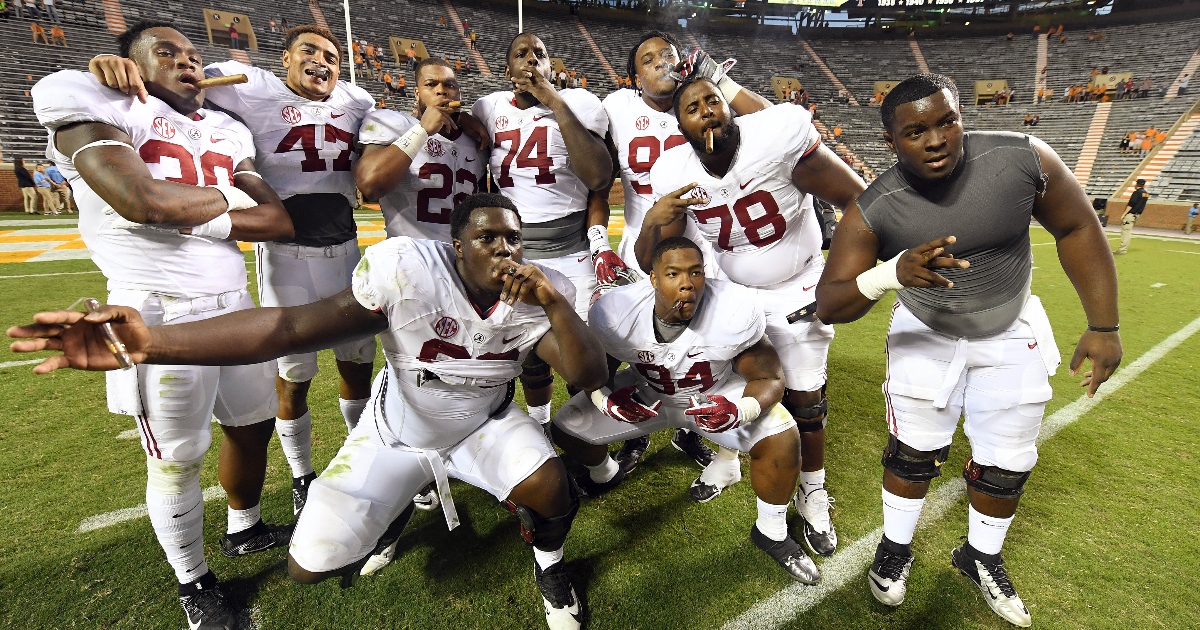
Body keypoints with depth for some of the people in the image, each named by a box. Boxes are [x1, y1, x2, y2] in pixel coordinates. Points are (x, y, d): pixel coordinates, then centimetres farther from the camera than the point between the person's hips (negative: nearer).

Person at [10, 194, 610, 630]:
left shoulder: (540, 294, -20)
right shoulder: (408, 269, -30)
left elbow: (590, 376, -28)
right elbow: (292, 326, -35)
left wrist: (553, 303, -44)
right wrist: (150, 341, -45)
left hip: (485, 423, 1)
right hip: (398, 429, 0)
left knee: (550, 491, -27)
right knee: (312, 565, -3)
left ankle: (550, 568, 13)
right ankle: (395, 508, 34)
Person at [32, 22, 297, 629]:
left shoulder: (226, 130, 16)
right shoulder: (90, 102, -2)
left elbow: (278, 220, 5)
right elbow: (141, 200, -20)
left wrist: (197, 217, -10)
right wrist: (227, 196, -3)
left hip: (235, 303, 7)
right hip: (161, 314, -6)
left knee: (253, 426, 19)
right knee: (176, 460, 6)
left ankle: (244, 530, 44)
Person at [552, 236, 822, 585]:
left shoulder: (734, 312, -32)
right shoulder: (614, 313, -29)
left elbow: (769, 378, -19)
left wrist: (741, 410, -41)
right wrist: (605, 398, -34)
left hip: (717, 392, -1)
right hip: (644, 393, 2)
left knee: (782, 439, -25)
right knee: (567, 427, -4)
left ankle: (771, 533, 5)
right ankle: (603, 473, 34)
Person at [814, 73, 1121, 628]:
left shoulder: (1022, 158, -25)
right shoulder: (873, 211, -28)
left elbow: (1076, 229, -8)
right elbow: (828, 305, -31)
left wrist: (1103, 325, -8)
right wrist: (891, 274, -51)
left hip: (1010, 333, 2)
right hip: (925, 333, -2)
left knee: (1006, 461, 9)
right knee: (914, 450, 2)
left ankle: (981, 557, 34)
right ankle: (894, 548, 27)